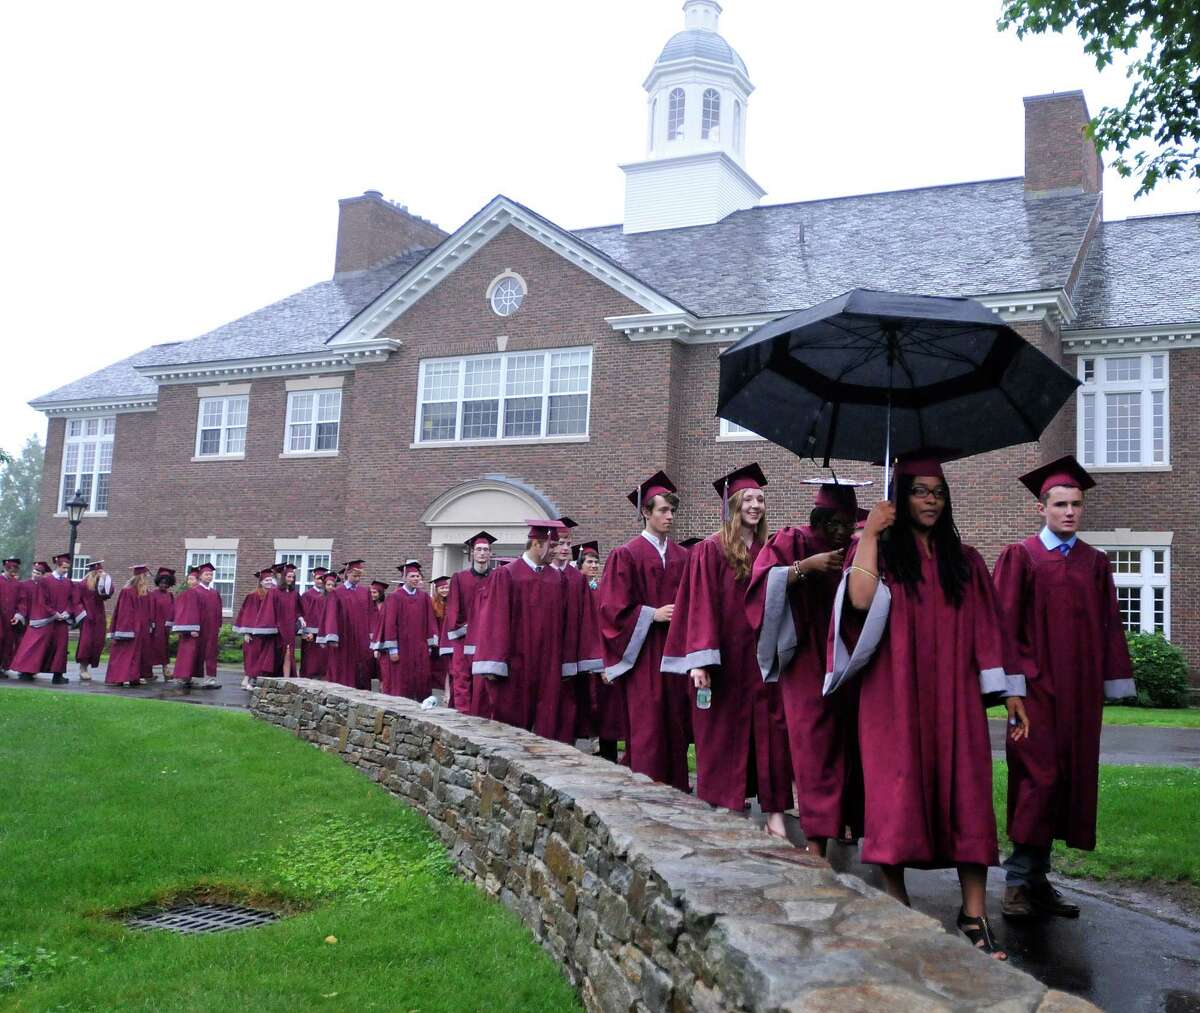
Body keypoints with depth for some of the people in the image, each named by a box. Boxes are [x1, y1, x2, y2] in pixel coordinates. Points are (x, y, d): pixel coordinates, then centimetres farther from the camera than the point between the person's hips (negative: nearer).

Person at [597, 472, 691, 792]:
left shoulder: (681, 557, 12)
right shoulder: (626, 555, -3)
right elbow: (614, 606, -8)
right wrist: (653, 614, -14)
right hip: (643, 652, -5)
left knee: (675, 723, 7)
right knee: (646, 727, -4)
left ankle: (675, 789, 15)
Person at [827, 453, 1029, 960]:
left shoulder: (964, 561, 14)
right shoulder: (879, 550, 6)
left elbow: (987, 629, 11)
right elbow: (860, 600, -14)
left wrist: (1010, 692, 5)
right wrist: (870, 534, -12)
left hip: (953, 698, 2)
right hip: (894, 696, -2)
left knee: (966, 795, -4)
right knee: (897, 792, -4)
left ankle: (974, 913, -1)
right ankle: (896, 900, 8)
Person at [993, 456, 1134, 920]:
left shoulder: (1095, 563, 13)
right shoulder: (1019, 557, 0)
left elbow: (1109, 625, 12)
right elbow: (1004, 621, -4)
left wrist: (1114, 681, 5)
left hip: (1080, 691, 5)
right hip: (1036, 687, -5)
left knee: (1068, 781, 6)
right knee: (1039, 779, -9)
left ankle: (1038, 877, 15)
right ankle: (1019, 881, 0)